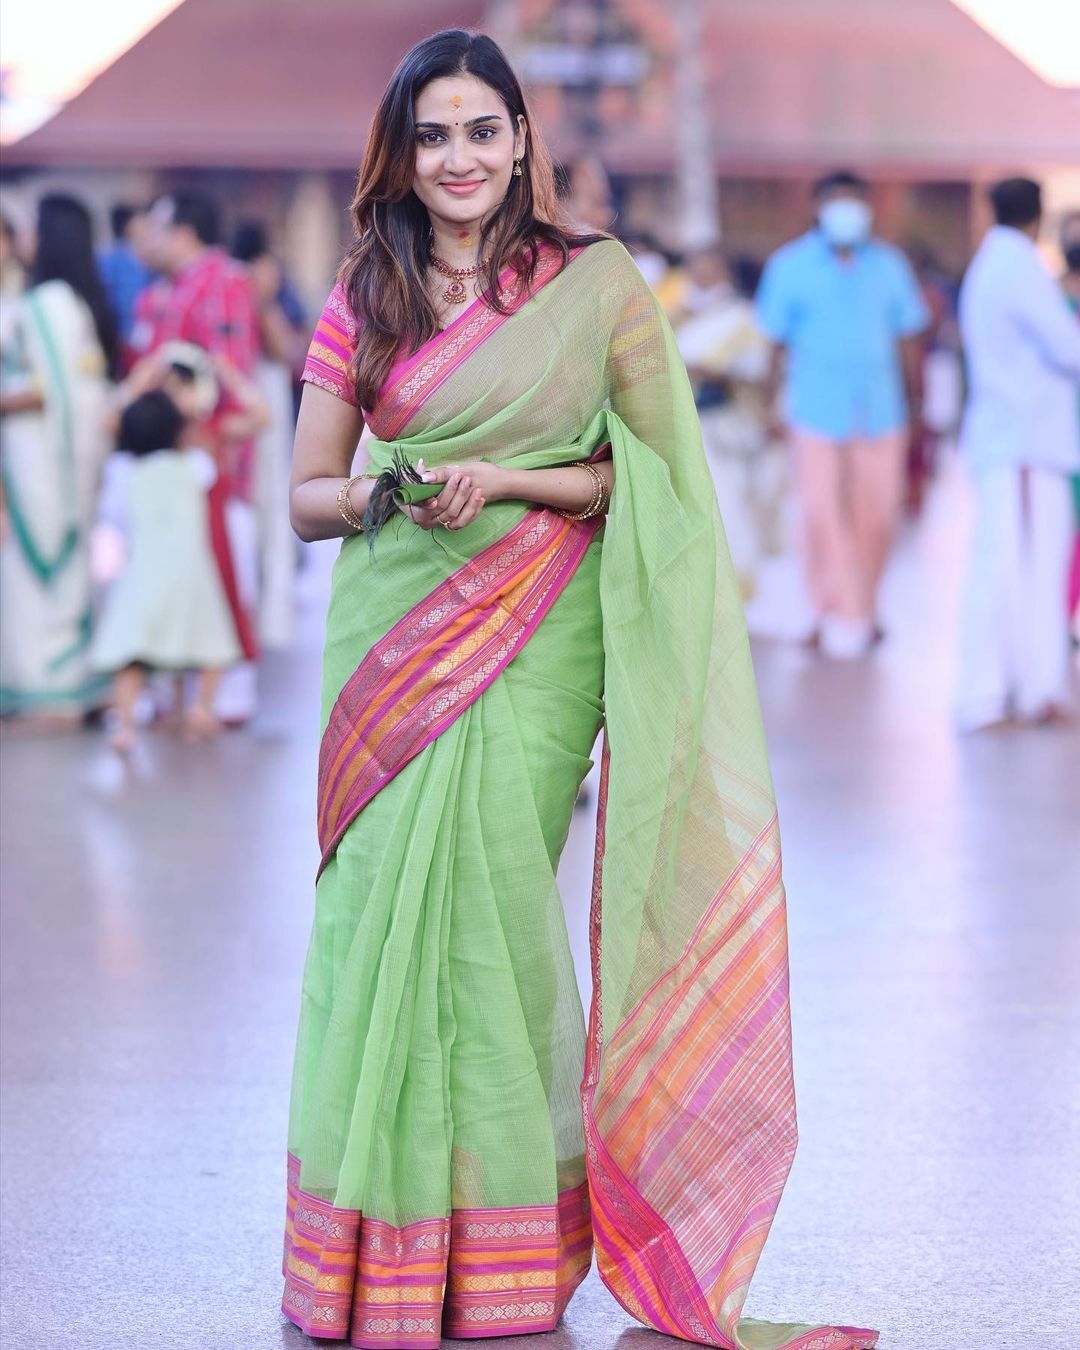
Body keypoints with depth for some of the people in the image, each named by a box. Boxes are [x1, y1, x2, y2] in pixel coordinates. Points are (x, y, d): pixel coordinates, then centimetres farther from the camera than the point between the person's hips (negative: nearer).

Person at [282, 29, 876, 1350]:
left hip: (532, 635, -3)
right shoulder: (364, 300, 9)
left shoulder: (597, 282, 1)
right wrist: (384, 495, -12)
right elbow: (305, 495, 10)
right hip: (392, 631, 3)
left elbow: (652, 474, 0)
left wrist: (500, 481, -13)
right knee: (388, 894, -4)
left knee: (485, 891, -9)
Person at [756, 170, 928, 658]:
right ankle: (836, 615, 1)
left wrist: (915, 405, 9)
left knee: (876, 516, 5)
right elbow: (776, 341, 3)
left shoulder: (890, 265, 8)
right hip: (818, 413, -2)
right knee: (824, 515, -6)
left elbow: (907, 338, 12)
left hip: (881, 413, 2)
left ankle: (864, 607, 22)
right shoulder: (790, 266, 2)